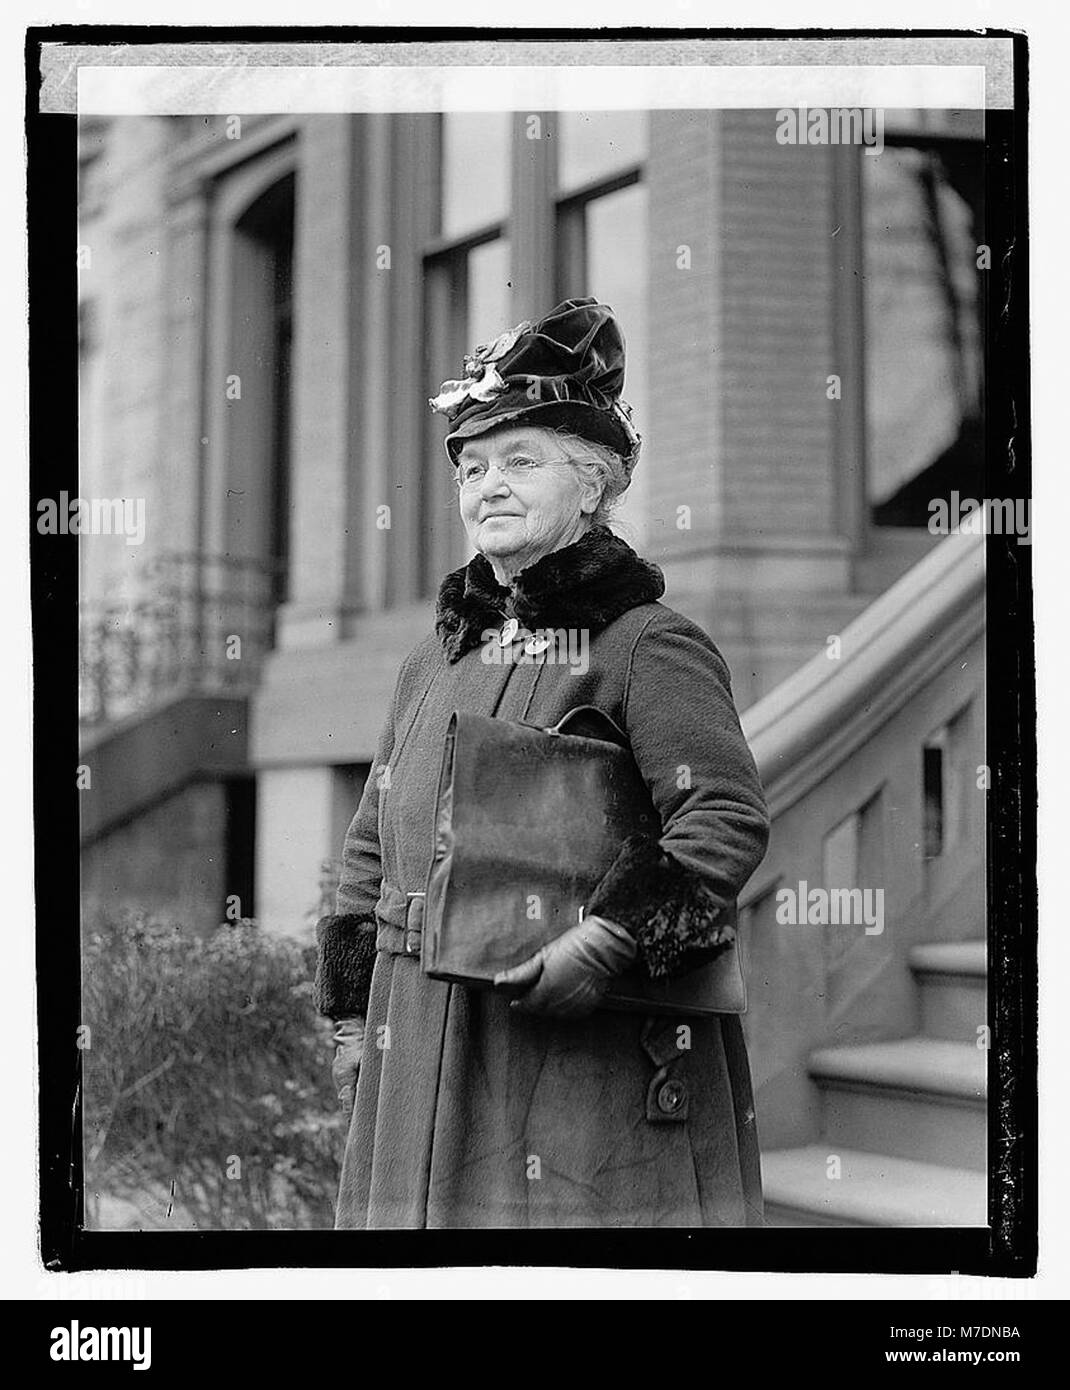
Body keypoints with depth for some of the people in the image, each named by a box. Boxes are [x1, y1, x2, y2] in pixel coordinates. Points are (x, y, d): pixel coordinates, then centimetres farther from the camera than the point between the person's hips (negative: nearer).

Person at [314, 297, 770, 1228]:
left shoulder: (650, 647, -5)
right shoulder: (434, 661, 15)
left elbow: (729, 819, -16)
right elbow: (371, 854, 20)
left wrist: (606, 945, -24)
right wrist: (355, 1018, 16)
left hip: (593, 1049, -6)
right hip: (427, 1065, 6)